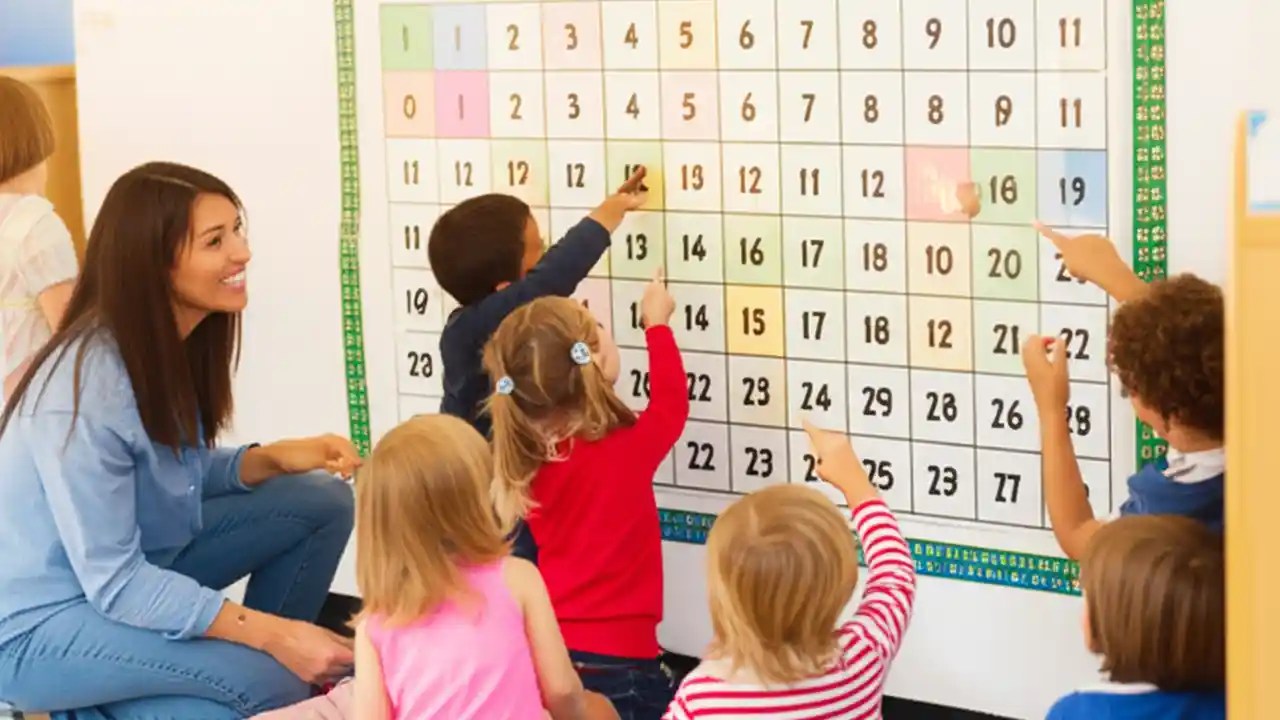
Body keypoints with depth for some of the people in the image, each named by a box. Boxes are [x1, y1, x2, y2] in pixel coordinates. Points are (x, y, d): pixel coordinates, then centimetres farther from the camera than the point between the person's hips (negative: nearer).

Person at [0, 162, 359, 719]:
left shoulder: (173, 344, -4)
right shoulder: (88, 387, -29)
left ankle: (250, 660, 10)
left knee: (322, 502, -2)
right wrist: (272, 636, -30)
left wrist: (273, 459, -9)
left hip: (134, 569, 9)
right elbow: (111, 583, -28)